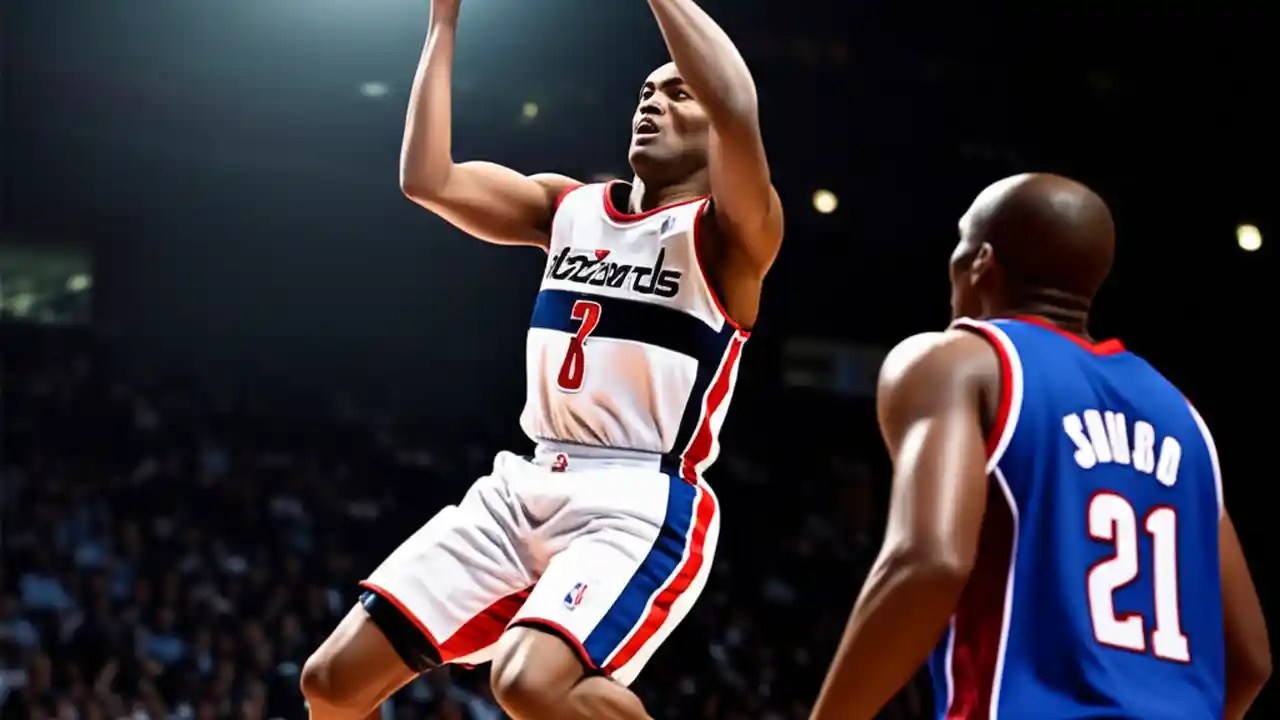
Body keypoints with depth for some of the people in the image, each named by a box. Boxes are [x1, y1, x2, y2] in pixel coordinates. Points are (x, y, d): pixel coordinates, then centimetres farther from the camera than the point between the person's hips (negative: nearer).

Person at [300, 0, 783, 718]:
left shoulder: (730, 232, -4)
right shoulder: (570, 206, 16)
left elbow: (737, 108, -25)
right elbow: (427, 179, 5)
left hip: (641, 504, -7)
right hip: (526, 489, 7)